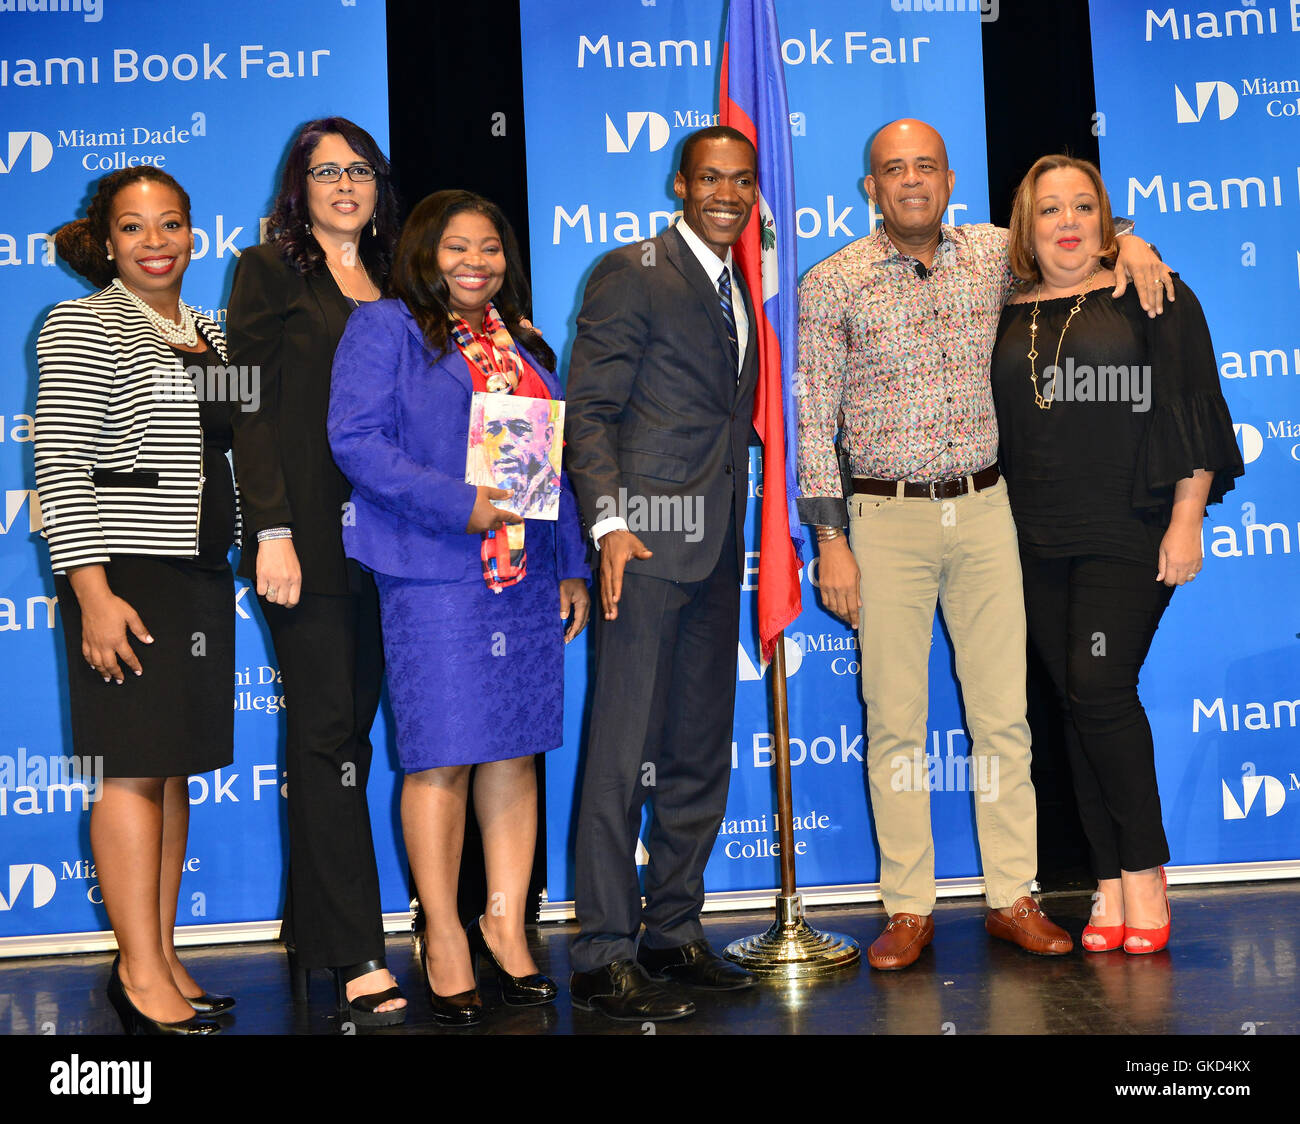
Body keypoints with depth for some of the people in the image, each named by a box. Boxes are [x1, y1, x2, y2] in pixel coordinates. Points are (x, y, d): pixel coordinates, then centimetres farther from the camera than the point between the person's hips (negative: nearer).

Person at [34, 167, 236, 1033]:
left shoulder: (209, 334, 16)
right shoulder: (82, 328, -4)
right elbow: (61, 466, -11)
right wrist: (93, 593, -18)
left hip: (201, 577, 7)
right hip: (126, 576, -7)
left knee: (175, 768, 10)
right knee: (134, 767, -5)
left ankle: (164, 958, 18)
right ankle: (141, 974, 3)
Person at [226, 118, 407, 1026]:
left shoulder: (387, 284, 19)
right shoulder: (270, 271, 3)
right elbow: (252, 410, -5)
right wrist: (273, 531, -14)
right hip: (308, 533, -5)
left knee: (348, 733, 8)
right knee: (328, 733, -6)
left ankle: (311, 932, 20)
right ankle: (358, 958, -3)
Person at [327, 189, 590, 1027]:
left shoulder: (526, 344, 19)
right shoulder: (385, 329, 2)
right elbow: (356, 439, -10)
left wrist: (572, 567, 14)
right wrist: (457, 503, -18)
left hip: (529, 578, 6)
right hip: (434, 577, -5)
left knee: (517, 749, 7)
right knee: (442, 757, -3)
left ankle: (505, 926, 18)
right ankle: (444, 940, 10)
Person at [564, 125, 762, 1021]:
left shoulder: (742, 291, 21)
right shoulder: (632, 274, -2)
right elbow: (588, 410, -9)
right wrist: (609, 521, -20)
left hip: (718, 546, 8)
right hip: (649, 537, -8)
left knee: (703, 751, 10)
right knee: (625, 747, -6)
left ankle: (674, 930, 22)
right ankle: (604, 956, 1)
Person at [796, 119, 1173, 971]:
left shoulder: (992, 254, 7)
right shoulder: (832, 284, -1)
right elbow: (813, 421, -1)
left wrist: (1128, 240, 4)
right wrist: (830, 540, -7)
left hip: (984, 510, 3)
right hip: (886, 519, -2)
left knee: (1003, 715, 4)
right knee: (895, 721, 1)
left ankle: (1013, 898, 16)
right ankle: (909, 909, 11)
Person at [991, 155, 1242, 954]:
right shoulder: (1007, 318, 13)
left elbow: (1194, 408, -1)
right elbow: (992, 429, 18)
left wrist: (1186, 521, -8)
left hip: (1129, 533, -4)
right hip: (1038, 543, 4)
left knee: (1101, 687, -14)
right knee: (1077, 705, 5)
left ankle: (1145, 873, 1)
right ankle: (1112, 885, 12)